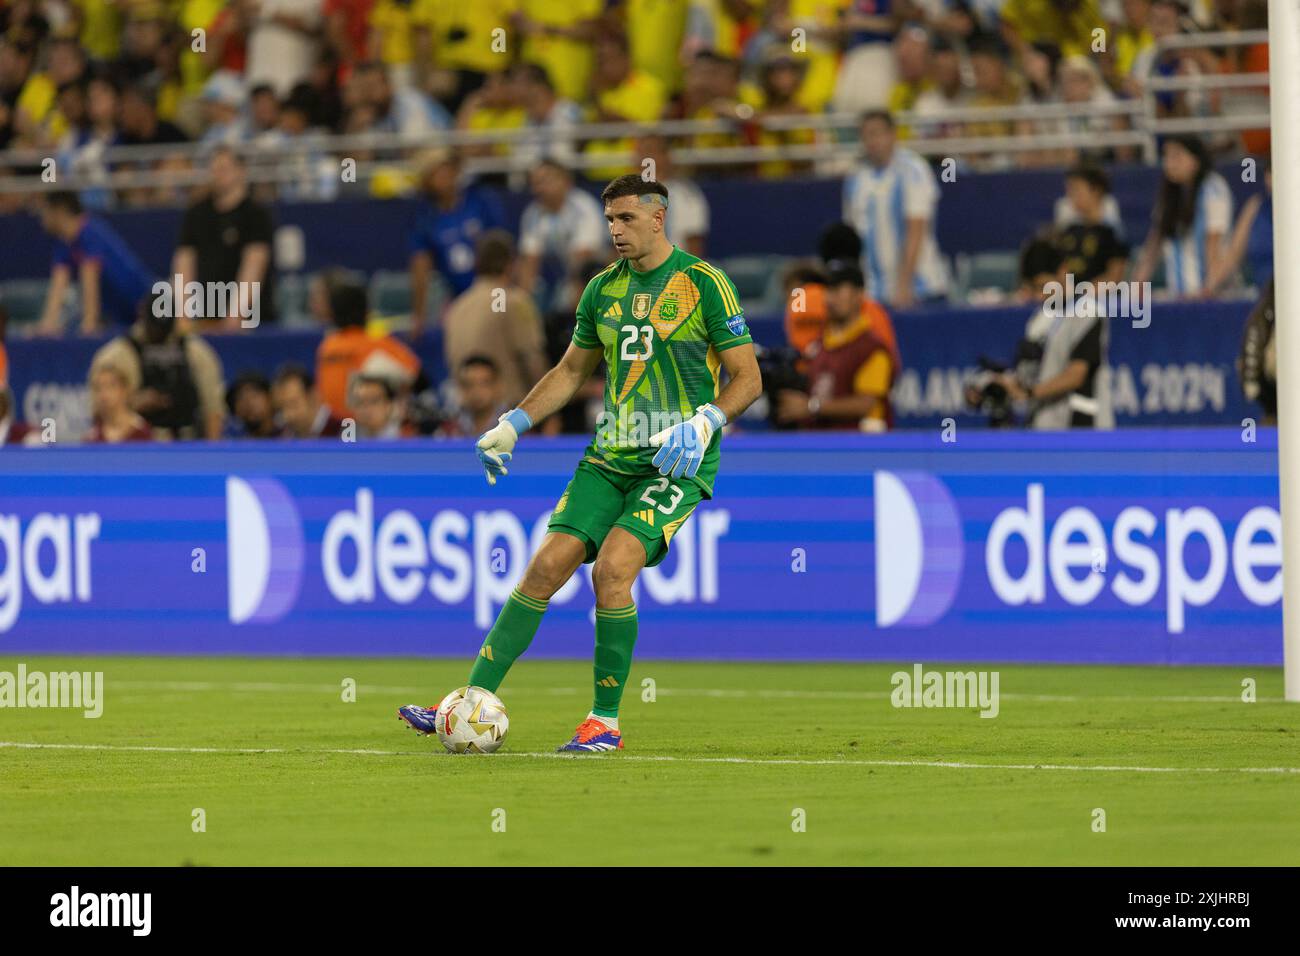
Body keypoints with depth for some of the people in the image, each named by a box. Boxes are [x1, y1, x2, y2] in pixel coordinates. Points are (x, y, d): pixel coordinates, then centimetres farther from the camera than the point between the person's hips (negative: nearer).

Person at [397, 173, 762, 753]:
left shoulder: (703, 284, -7)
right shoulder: (604, 288, 11)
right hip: (610, 457, 6)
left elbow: (747, 377, -7)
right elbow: (571, 371, 23)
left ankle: (605, 721, -11)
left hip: (678, 463, -6)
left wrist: (703, 422, -24)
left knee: (612, 567, -23)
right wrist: (512, 425, 12)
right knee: (547, 567, -5)